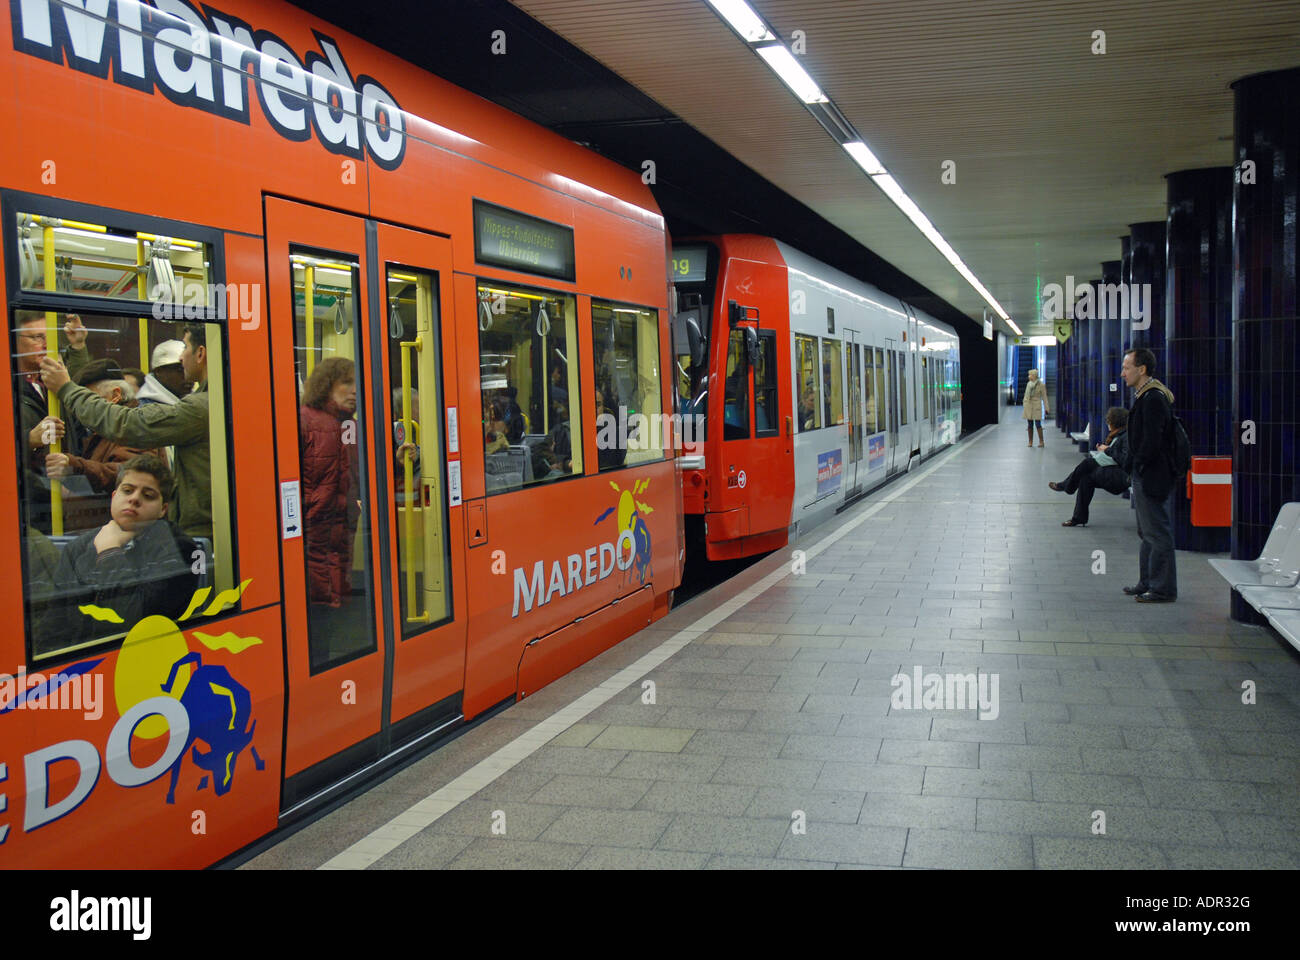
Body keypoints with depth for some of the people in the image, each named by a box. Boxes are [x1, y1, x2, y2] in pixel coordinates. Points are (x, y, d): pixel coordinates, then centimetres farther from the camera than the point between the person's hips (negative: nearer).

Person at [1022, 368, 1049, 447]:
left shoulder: (1041, 384, -6)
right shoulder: (1029, 384, 8)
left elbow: (1044, 397, -4)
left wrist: (1046, 409, -6)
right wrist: (1024, 407, 13)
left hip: (1037, 406, -5)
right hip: (1028, 405, 5)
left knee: (1038, 424, -9)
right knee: (1030, 424, 4)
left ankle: (1041, 442, -3)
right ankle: (1030, 442, 9)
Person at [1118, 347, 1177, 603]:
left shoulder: (1153, 398, -19)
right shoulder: (1145, 395, 14)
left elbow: (1152, 441, -24)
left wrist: (1136, 465, -13)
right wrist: (1131, 462, 12)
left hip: (1152, 477, -11)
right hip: (1145, 476, 11)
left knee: (1158, 534, -4)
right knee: (1148, 533, 17)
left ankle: (1163, 589, 2)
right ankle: (1147, 583, 27)